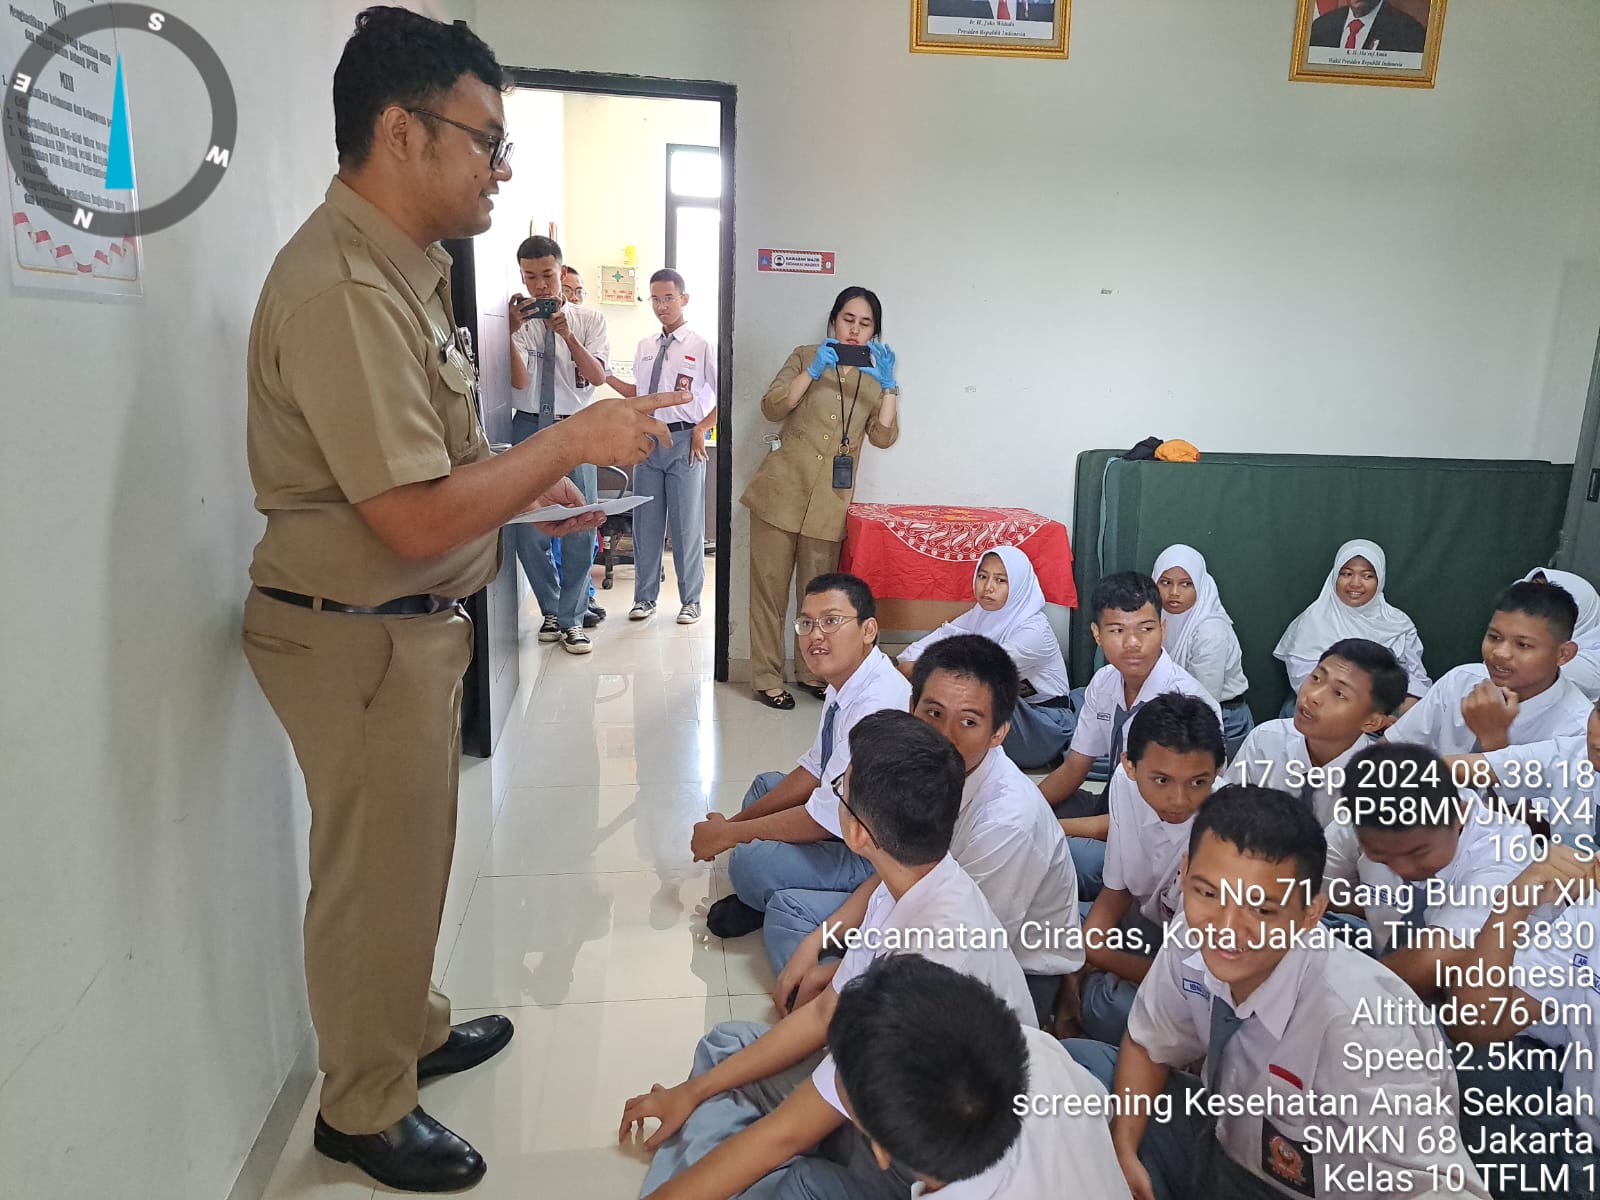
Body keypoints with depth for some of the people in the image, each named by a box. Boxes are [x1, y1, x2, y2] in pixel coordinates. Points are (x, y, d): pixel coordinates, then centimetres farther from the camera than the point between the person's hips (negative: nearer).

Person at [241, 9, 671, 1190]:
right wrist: (569, 442, -19)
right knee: (376, 873, 8)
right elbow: (416, 521, -27)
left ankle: (411, 1029, 46)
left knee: (411, 856, 24)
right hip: (357, 637, -10)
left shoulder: (398, 268, 9)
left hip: (406, 623, 10)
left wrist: (527, 485, 9)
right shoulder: (344, 290, -24)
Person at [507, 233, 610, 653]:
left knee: (579, 528, -1)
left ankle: (571, 619, 11)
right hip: (528, 427, 1)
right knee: (527, 529, 4)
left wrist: (566, 333, -20)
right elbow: (518, 381, -8)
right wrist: (513, 331, -21)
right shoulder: (519, 322, 3)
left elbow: (597, 376, -7)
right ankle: (553, 609, 23)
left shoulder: (588, 320, 4)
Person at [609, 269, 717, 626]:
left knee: (687, 524, 3)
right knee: (645, 522, 9)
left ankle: (690, 600, 15)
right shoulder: (645, 346, 11)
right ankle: (645, 598, 21)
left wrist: (701, 429, -11)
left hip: (684, 440, -5)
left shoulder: (701, 347, -5)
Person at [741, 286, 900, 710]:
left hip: (830, 501, 2)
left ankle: (811, 671, 23)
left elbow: (884, 437, 0)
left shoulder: (877, 378, 14)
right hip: (782, 488, -2)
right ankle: (766, 679, 5)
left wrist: (888, 386, -12)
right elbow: (771, 408, -5)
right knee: (770, 584, -2)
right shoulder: (807, 357, 9)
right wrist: (812, 371, -15)